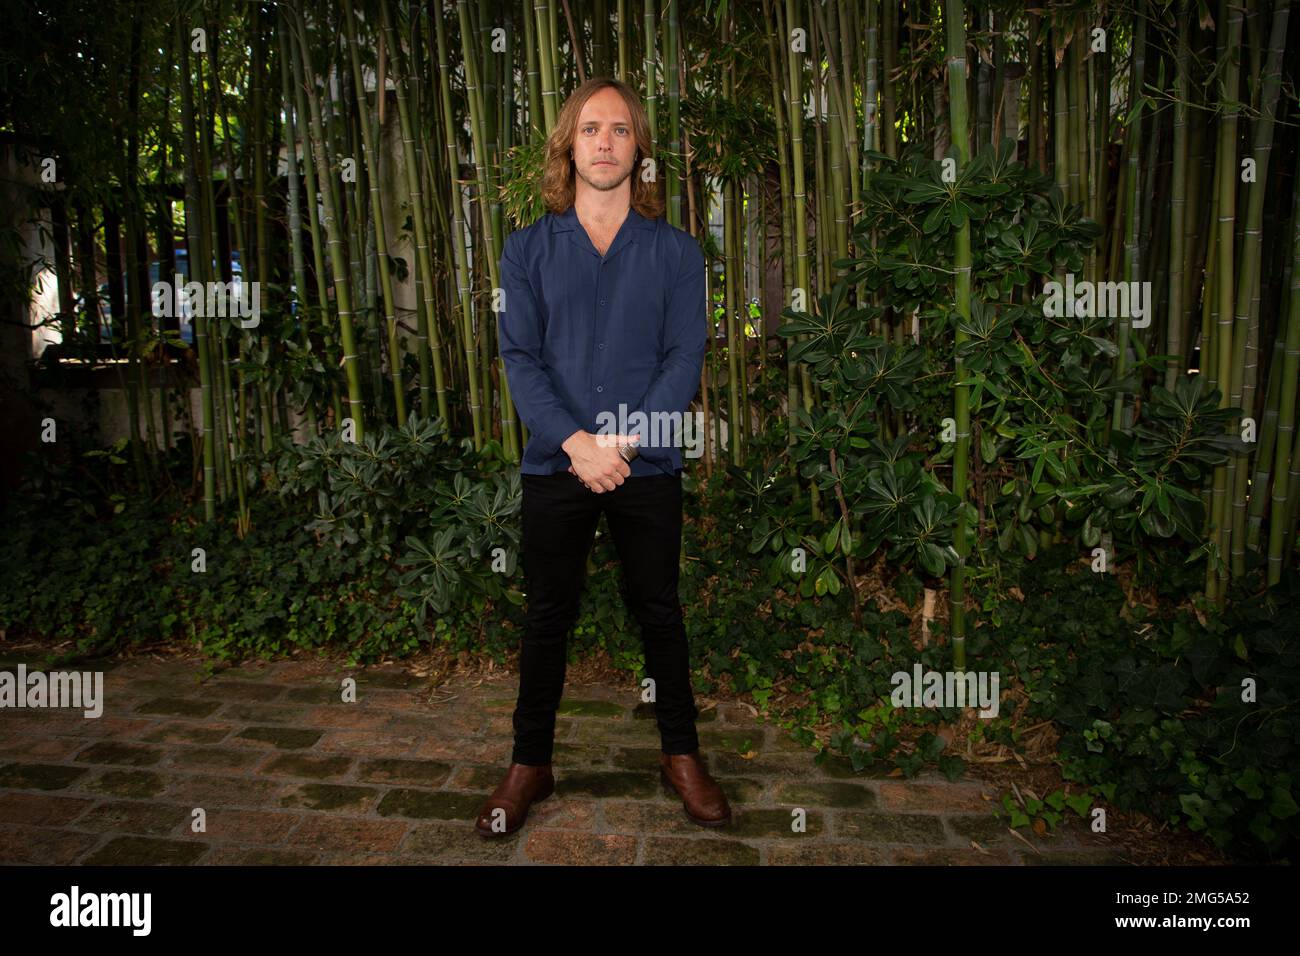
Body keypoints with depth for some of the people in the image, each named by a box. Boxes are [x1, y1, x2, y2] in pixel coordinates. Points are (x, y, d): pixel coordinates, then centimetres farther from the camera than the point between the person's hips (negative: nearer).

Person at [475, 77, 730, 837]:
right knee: (548, 615, 9)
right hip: (555, 463, 1)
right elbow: (519, 358, -3)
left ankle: (682, 754, 28)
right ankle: (531, 762, 26)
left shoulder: (676, 250, 2)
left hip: (648, 467, 0)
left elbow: (685, 359, -4)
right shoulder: (529, 249, 4)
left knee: (660, 610, 11)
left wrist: (625, 442, -16)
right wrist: (574, 441, -17)